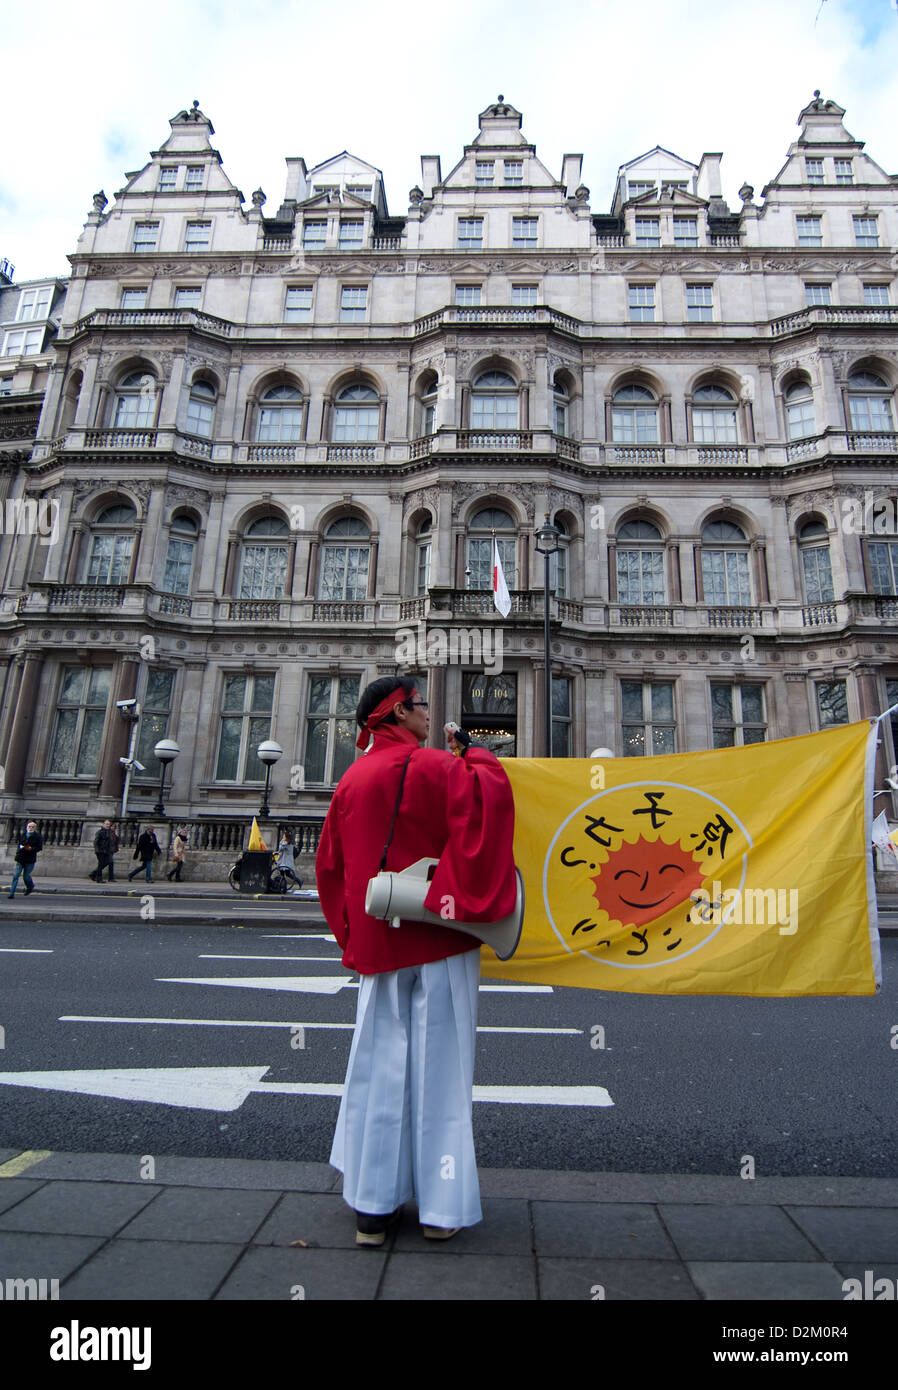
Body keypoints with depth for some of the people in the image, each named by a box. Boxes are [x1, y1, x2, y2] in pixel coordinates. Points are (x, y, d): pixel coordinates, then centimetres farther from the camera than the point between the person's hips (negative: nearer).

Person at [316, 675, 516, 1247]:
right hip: (437, 939, -5)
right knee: (440, 1069, 5)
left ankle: (373, 1205, 21)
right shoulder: (431, 766, -10)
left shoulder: (353, 778, 9)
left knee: (380, 1069, 13)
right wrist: (473, 755, -6)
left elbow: (331, 864, 13)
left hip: (377, 940, 5)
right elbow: (491, 793, -25)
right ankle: (440, 1206, 15)